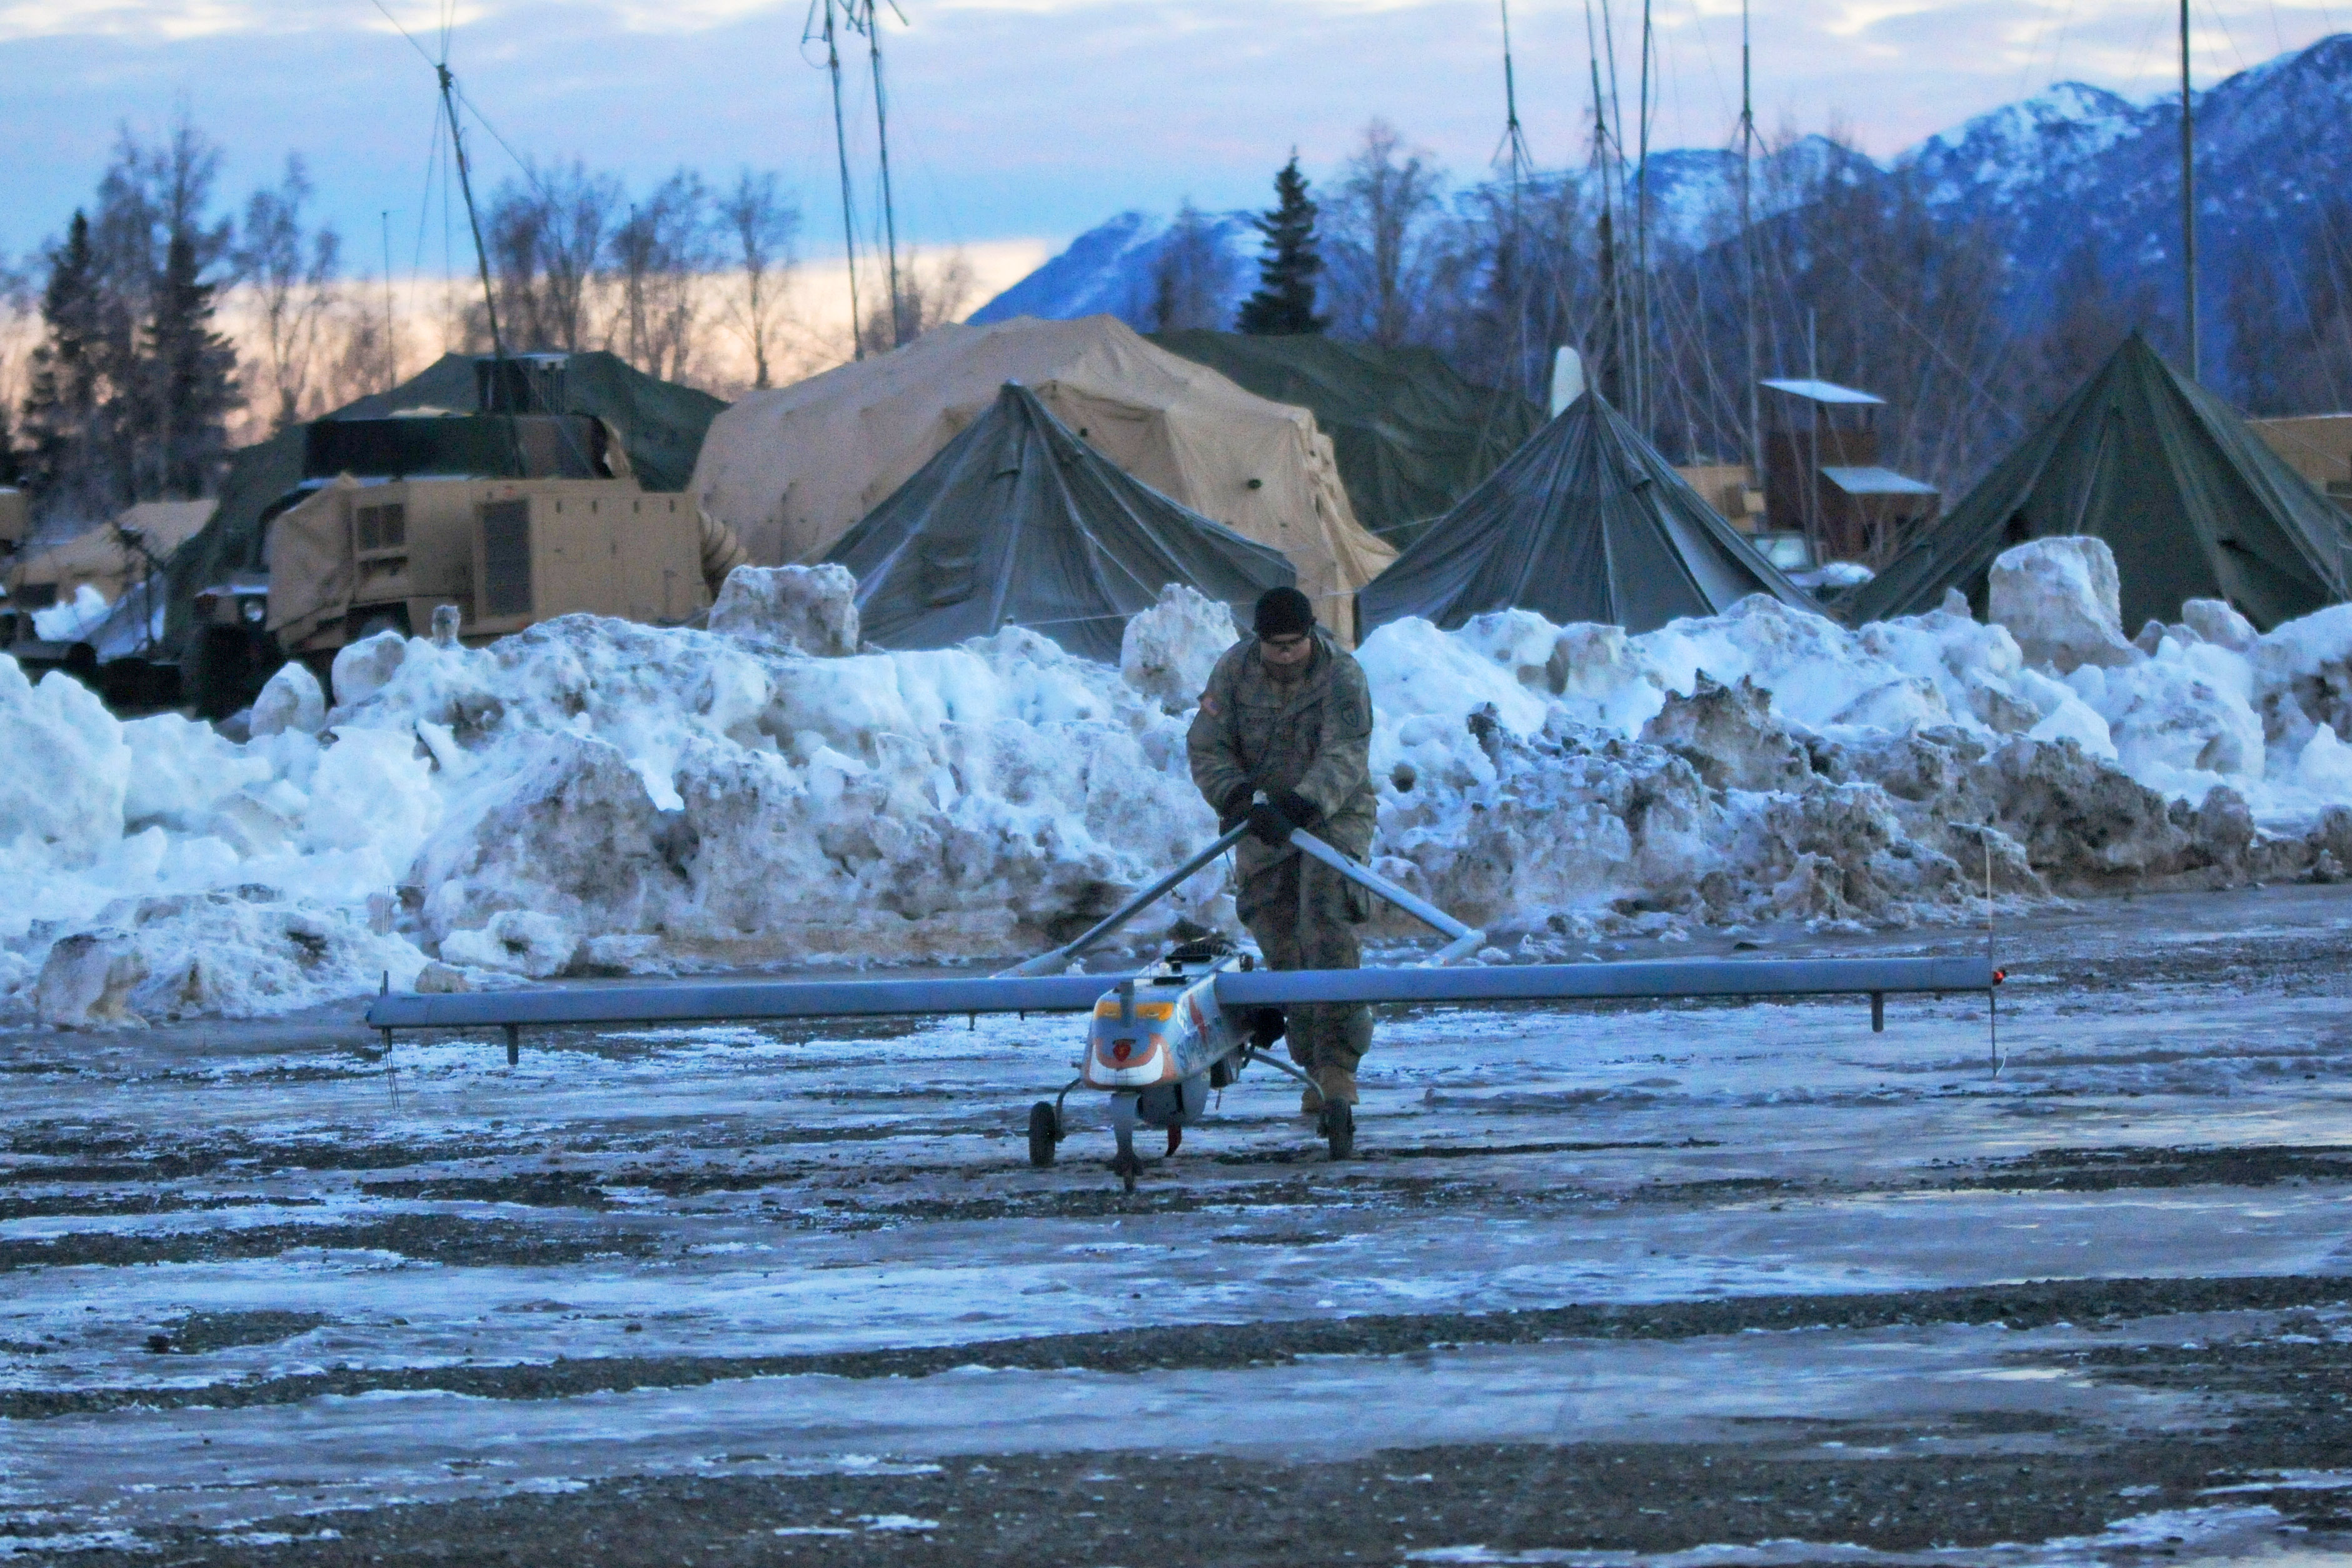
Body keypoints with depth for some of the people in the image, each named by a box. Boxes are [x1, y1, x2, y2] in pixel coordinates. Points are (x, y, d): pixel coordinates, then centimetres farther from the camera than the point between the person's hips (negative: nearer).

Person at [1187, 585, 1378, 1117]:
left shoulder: (1343, 676, -14)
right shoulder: (1235, 670, -4)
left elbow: (1344, 759, -25)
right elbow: (1206, 748, -5)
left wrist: (1298, 806, -41)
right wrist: (1237, 797, -25)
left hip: (1334, 817, -3)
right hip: (1263, 823, 3)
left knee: (1328, 931, -19)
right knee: (1284, 948, -1)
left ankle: (1338, 1062, -19)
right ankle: (1315, 1070, 4)